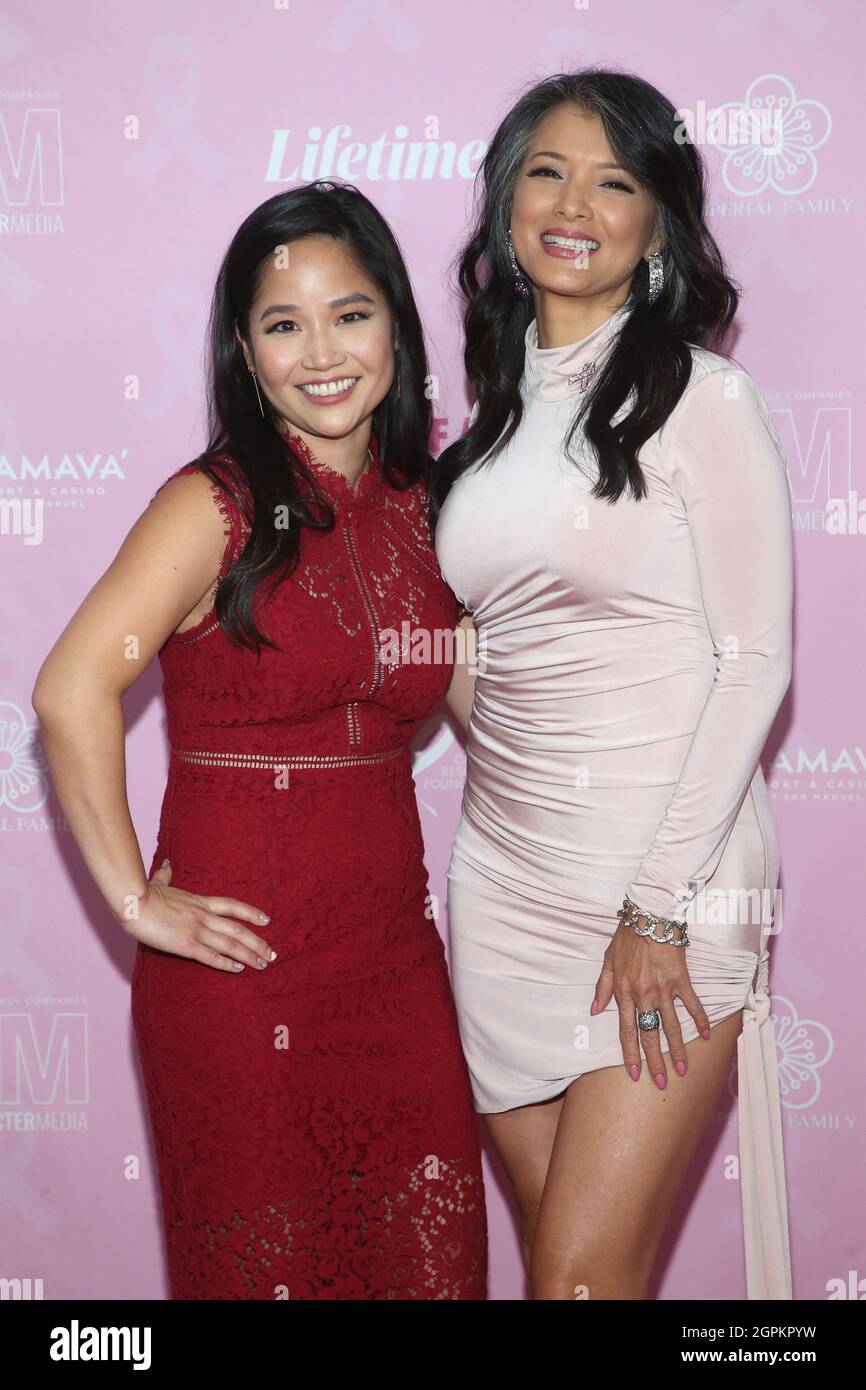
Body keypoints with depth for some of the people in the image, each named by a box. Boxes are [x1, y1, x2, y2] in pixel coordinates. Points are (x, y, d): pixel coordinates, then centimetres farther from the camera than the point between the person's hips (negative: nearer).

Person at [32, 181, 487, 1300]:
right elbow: (73, 691, -20)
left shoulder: (413, 504, 8)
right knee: (263, 1263, 9)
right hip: (248, 962, -5)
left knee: (431, 1255, 12)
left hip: (395, 952, 6)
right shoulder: (220, 504, -11)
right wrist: (138, 901, -16)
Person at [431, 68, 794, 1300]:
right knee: (549, 1242, 11)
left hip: (667, 880, -5)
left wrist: (660, 906, -14)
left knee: (586, 1271, -7)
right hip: (506, 876, 6)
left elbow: (756, 662, -10)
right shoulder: (491, 405, 13)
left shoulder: (699, 396, -5)